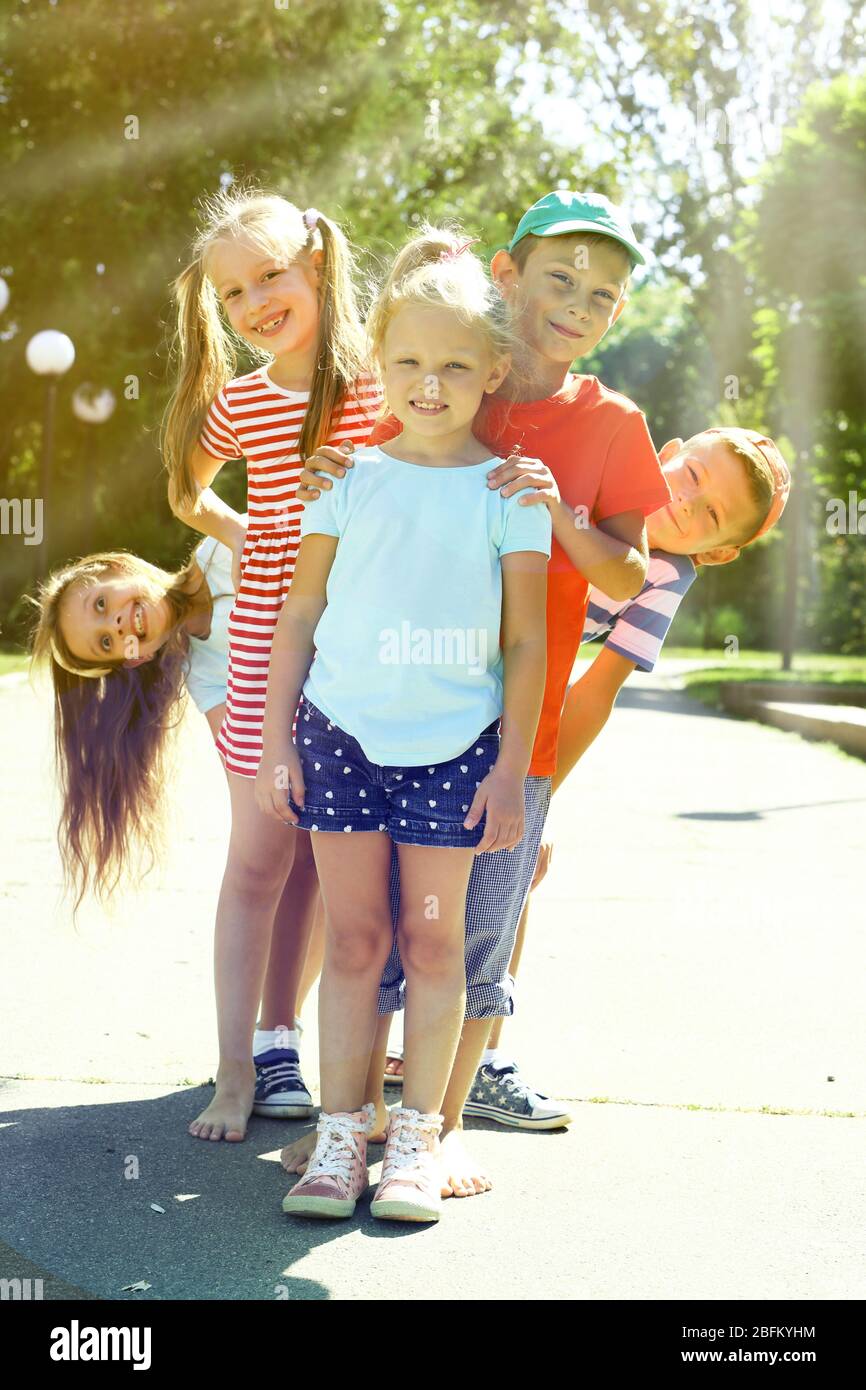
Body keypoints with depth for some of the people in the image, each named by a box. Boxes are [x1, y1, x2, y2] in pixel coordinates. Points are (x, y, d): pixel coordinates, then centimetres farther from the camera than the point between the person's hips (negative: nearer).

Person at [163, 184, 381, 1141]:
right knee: (257, 862, 3)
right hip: (266, 645, 1)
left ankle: (277, 1038, 22)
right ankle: (237, 1072, 10)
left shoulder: (384, 386, -2)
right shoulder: (239, 400, 4)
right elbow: (186, 489, 22)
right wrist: (244, 541, 8)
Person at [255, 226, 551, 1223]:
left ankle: (416, 1136, 14)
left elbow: (526, 642, 0)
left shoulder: (509, 490, 0)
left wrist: (511, 768, -4)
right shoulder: (349, 476, 3)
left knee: (432, 936, 4)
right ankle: (341, 1133, 12)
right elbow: (298, 614, 6)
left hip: (457, 742, -1)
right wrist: (276, 742, 2)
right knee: (353, 936, 4)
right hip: (342, 731, 1)